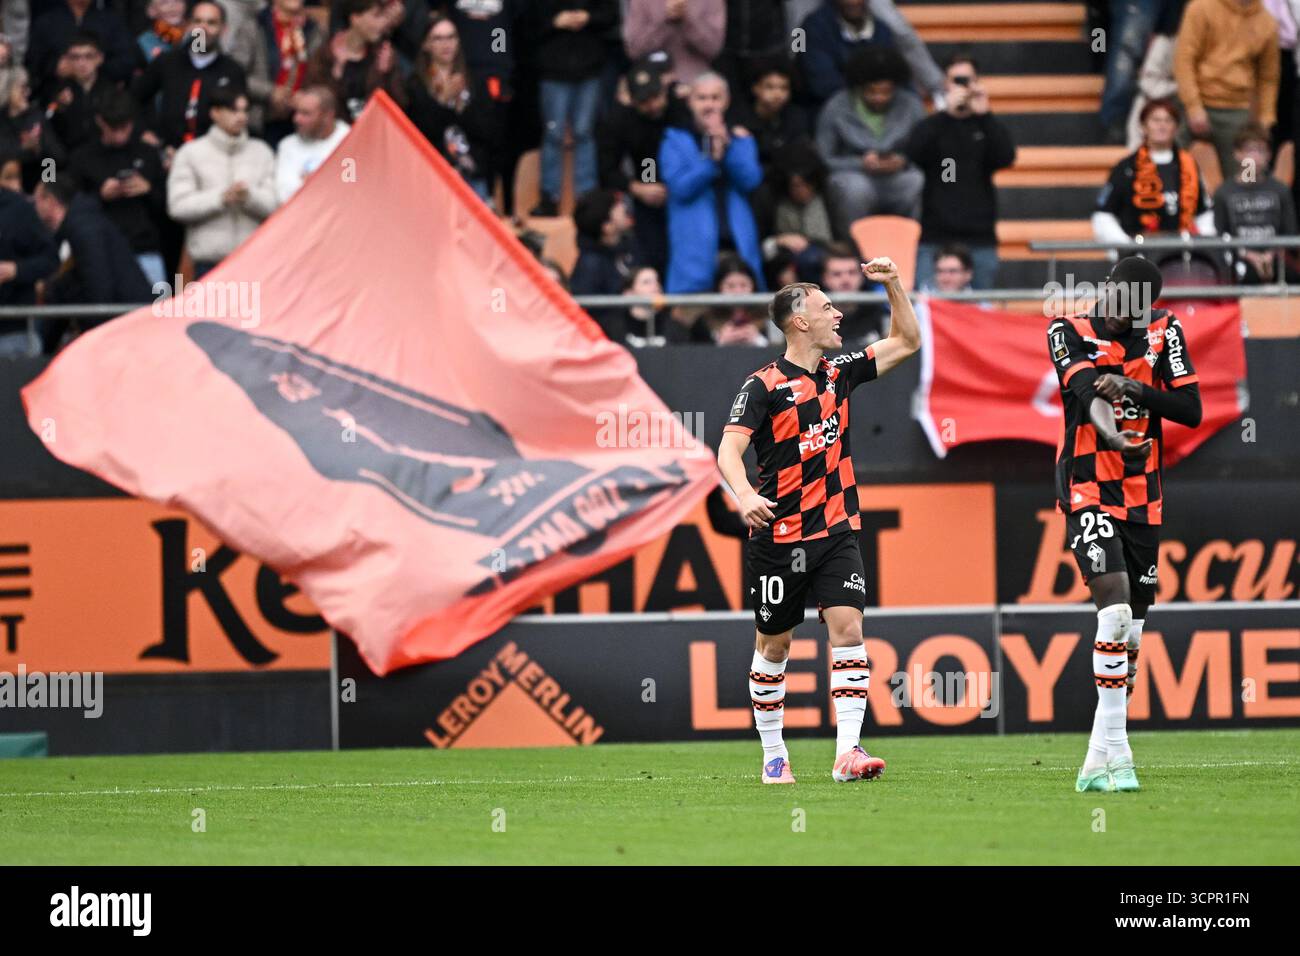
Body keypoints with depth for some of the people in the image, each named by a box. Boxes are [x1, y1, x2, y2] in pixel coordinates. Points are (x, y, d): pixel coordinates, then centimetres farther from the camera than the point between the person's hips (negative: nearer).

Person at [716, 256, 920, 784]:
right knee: (774, 645, 7)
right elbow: (729, 448, -17)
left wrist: (893, 284, 6)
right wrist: (744, 494, -36)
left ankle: (848, 751, -18)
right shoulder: (764, 385, -8)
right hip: (779, 537, -4)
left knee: (848, 627, -13)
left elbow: (907, 342, 19)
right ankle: (773, 755, 21)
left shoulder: (839, 372, 9)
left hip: (836, 532, 4)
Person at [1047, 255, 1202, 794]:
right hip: (1088, 492, -5)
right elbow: (1088, 390, -23)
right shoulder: (1069, 334, -4)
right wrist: (1112, 434, -44)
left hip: (1143, 497, 5)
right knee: (1115, 605, -23)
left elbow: (1191, 410, -2)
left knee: (1130, 631, 7)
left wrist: (1135, 389, -19)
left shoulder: (1163, 332, 5)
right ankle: (1117, 753, -25)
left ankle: (1097, 763, 16)